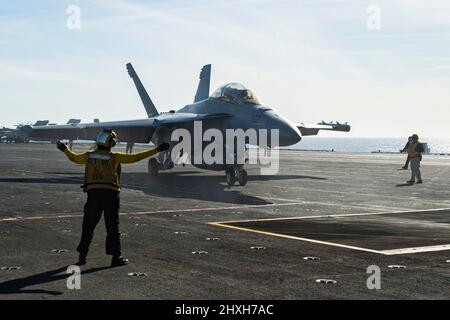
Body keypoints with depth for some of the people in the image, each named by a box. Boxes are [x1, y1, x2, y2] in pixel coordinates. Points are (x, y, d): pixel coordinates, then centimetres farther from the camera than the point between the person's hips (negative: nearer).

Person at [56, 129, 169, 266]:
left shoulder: (89, 155, 7)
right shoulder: (114, 157, -4)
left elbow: (74, 158, 25)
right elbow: (135, 157, -7)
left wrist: (65, 149, 47)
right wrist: (156, 150, -4)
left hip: (93, 193, 3)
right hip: (110, 194, -3)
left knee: (88, 226, 12)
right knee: (112, 226, 3)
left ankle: (82, 255, 14)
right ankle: (116, 257, 4)